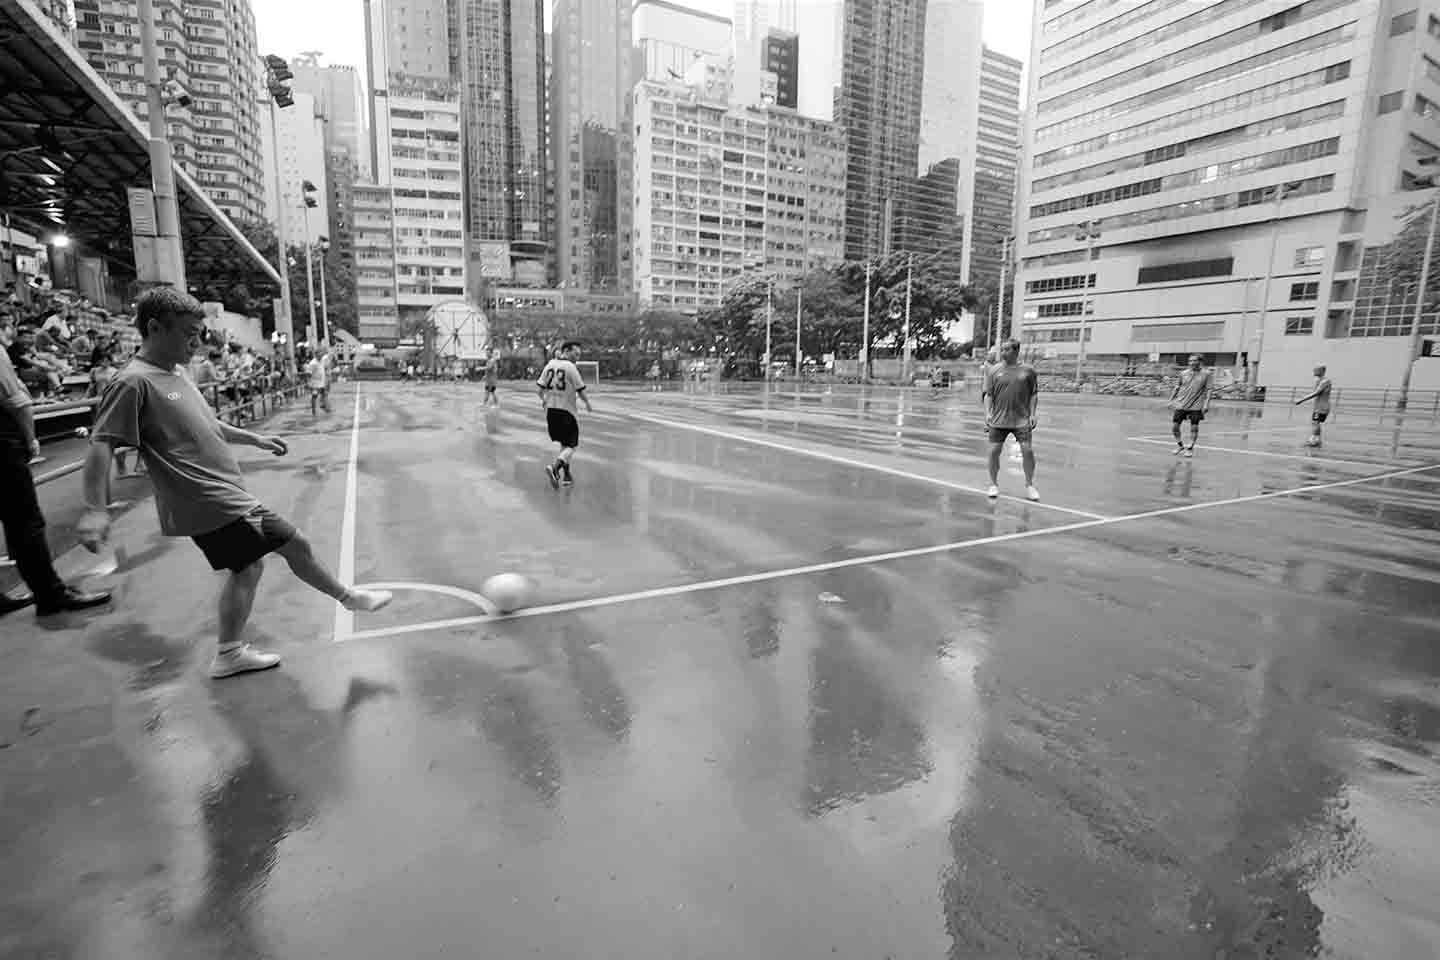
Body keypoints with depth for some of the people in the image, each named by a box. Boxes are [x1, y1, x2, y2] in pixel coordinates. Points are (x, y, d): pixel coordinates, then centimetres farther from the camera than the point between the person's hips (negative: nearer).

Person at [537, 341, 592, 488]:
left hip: (551, 410, 6)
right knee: (571, 446, 3)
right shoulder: (571, 367, -12)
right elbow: (580, 391, -12)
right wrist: (587, 404, 6)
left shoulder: (550, 365, 6)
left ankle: (566, 475, 23)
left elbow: (541, 388, 6)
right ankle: (555, 467, -20)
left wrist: (543, 400, 25)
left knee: (564, 443, 21)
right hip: (567, 411, -6)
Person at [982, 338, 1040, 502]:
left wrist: (1032, 414, -1)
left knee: (1028, 451, -4)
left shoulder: (1028, 370, 3)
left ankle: (1029, 485, 14)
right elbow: (988, 394, 3)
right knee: (994, 451, 0)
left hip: (1022, 420, -1)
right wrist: (988, 413, -9)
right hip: (998, 420, 1)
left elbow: (1034, 394, 6)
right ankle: (994, 484, 18)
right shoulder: (993, 370, 3)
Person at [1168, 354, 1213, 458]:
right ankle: (1180, 445, 21)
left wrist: (1206, 403, -10)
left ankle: (1190, 448, 16)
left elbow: (1209, 389, -3)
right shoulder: (1184, 373, 5)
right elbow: (1177, 387, 13)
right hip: (1181, 404, 2)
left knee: (1194, 427, 2)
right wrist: (1171, 400, 9)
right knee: (1174, 425, 0)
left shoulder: (1206, 374, -2)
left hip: (1196, 406, -2)